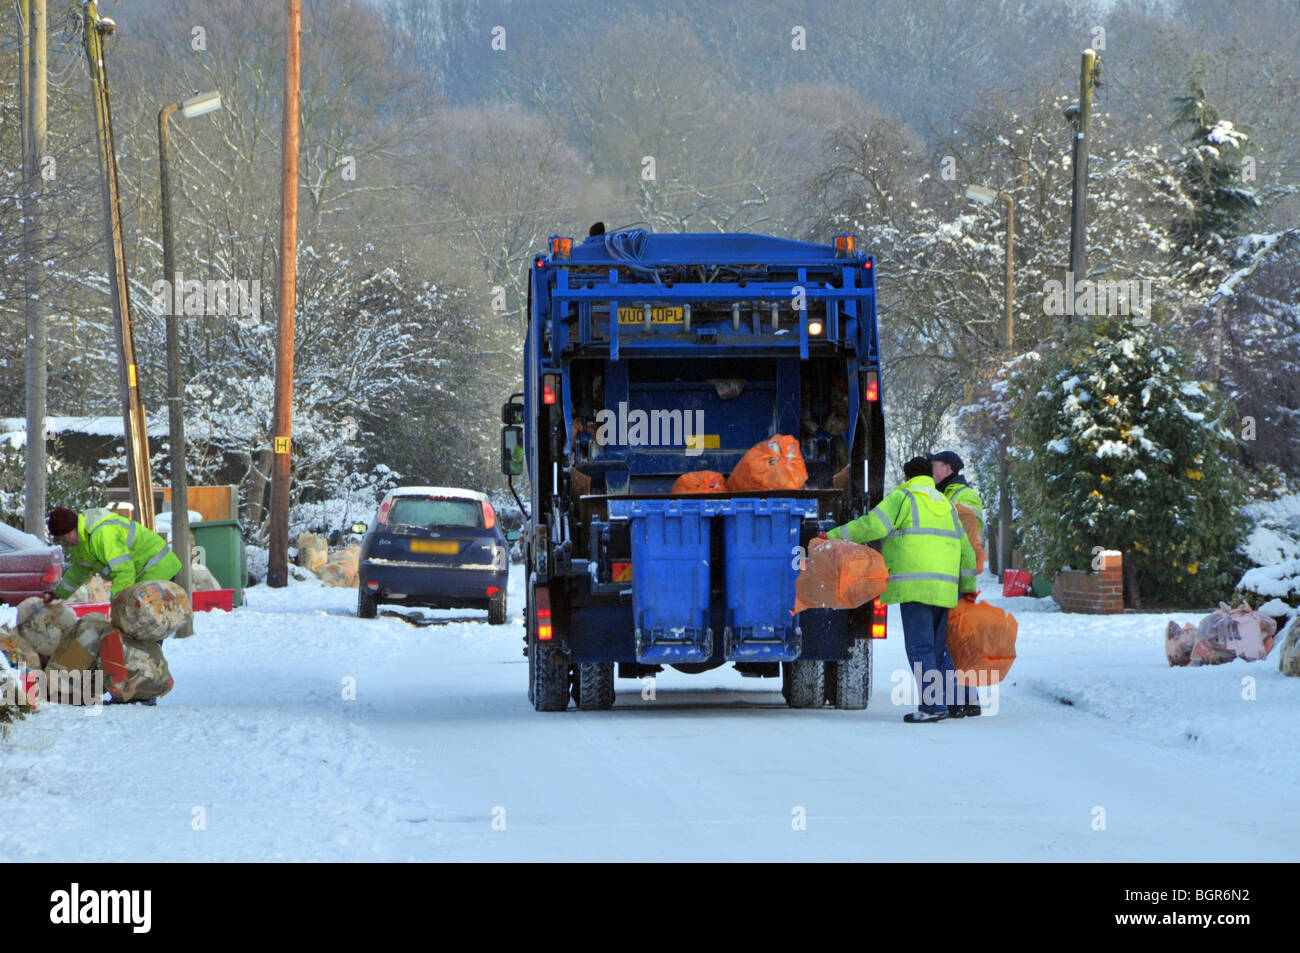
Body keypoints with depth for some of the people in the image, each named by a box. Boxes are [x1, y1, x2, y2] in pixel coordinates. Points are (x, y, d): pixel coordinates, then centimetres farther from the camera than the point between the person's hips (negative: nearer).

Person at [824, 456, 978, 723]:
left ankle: (933, 705, -16)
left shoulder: (902, 498, 2)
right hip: (944, 588, 7)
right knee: (937, 646, 15)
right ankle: (950, 701, 16)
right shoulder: (946, 506, 23)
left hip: (916, 586, -7)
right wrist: (968, 586, 37)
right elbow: (965, 549, 27)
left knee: (920, 646, -9)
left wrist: (834, 536, -2)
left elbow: (872, 526, -10)